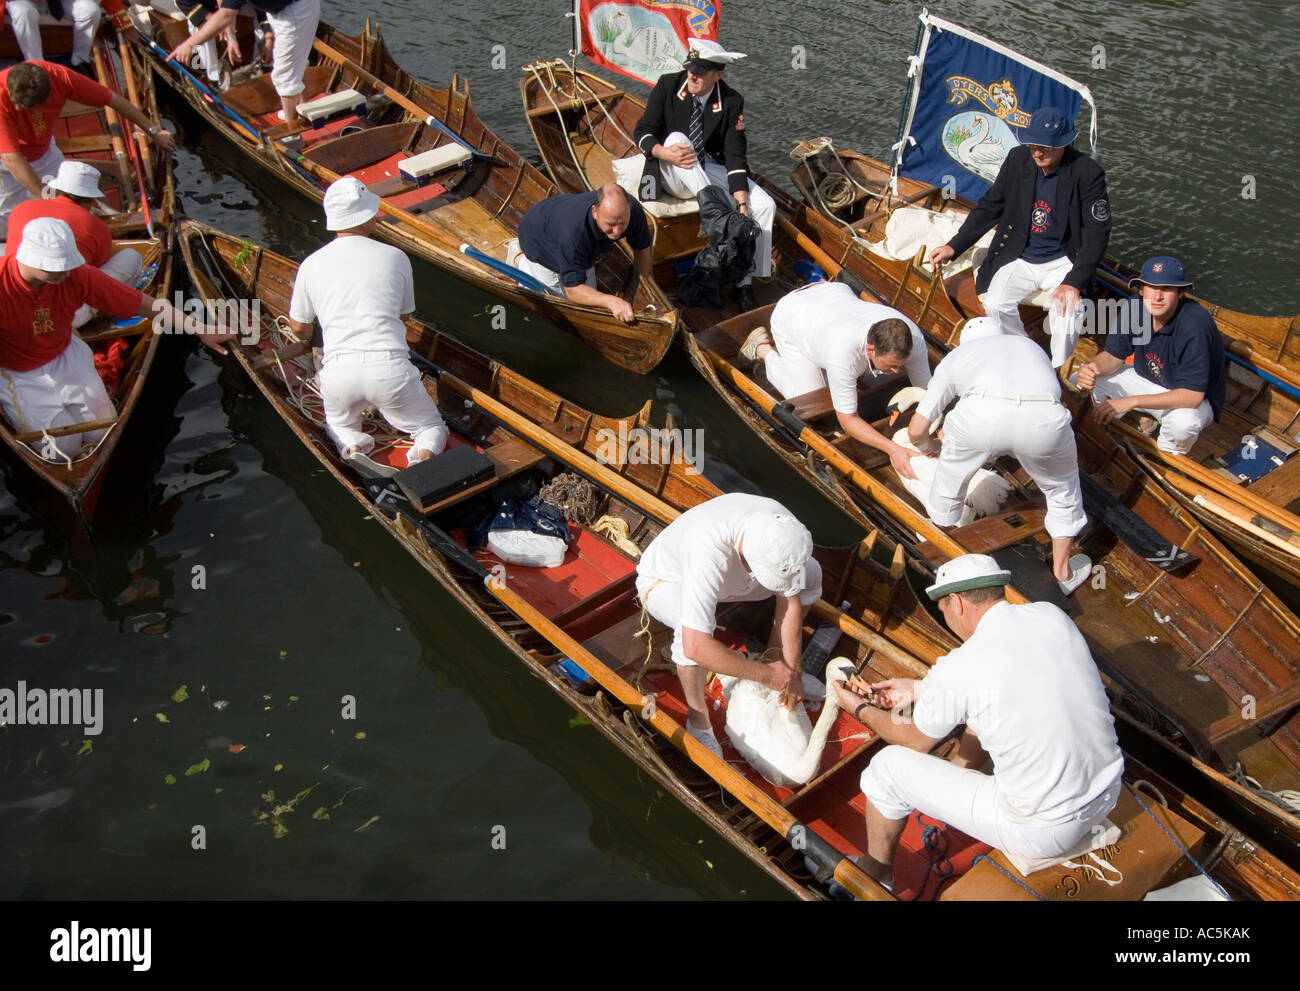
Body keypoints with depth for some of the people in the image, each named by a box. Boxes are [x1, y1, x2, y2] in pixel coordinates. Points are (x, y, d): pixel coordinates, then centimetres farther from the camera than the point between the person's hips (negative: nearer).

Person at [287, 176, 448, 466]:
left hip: (338, 371, 2)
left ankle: (351, 447, -2)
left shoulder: (311, 264, 8)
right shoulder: (396, 257, 6)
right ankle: (424, 455, -13)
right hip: (390, 366, -1)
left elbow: (299, 328, 19)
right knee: (433, 427, 21)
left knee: (340, 424, 33)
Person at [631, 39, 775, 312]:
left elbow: (735, 155, -12)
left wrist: (742, 203, -24)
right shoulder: (668, 85, -9)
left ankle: (744, 282, -14)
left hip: (710, 171, 2)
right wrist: (663, 152, -32)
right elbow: (642, 131, -9)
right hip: (671, 174, -1)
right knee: (676, 137, -35)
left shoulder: (732, 102, -8)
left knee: (764, 205, -18)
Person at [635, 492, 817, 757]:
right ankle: (698, 721, -15)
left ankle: (772, 655, 10)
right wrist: (767, 675, -37)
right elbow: (696, 647, -49)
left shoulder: (784, 529, -29)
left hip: (728, 579, 6)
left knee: (811, 573, -7)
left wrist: (793, 673, -12)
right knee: (693, 626, -39)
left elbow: (791, 601, -14)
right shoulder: (708, 555, -47)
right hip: (664, 582, -6)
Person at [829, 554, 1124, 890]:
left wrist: (859, 709, 17)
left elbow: (915, 742, -1)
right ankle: (954, 780, 46)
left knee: (887, 767, 6)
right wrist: (921, 690, 23)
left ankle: (875, 875, 29)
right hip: (1110, 796, 7)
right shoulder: (1051, 615, -3)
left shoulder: (958, 670, -21)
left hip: (1045, 831, -7)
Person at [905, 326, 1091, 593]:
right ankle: (1063, 572, 44)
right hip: (1043, 418, 2)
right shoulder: (1030, 345, 42)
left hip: (980, 416, -1)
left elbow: (916, 430, 31)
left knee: (951, 474, 30)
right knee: (1063, 489, 29)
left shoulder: (955, 356, 34)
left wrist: (929, 446, 54)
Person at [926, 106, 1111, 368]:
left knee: (1068, 311, -28)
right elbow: (989, 207, 7)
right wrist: (954, 246, 0)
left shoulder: (1088, 173, -14)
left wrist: (1074, 282, -25)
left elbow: (1097, 233, -14)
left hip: (1061, 261, -3)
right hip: (1019, 257, 3)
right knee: (996, 304, -23)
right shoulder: (1018, 158, -4)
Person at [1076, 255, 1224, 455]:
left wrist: (1132, 402, -38)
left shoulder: (1194, 324, -33)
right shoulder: (1134, 310, -16)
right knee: (1084, 380, -10)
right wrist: (1093, 368, -28)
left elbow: (1192, 395, -34)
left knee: (1183, 421, -40)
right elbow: (1114, 356, -3)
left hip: (1194, 399, -5)